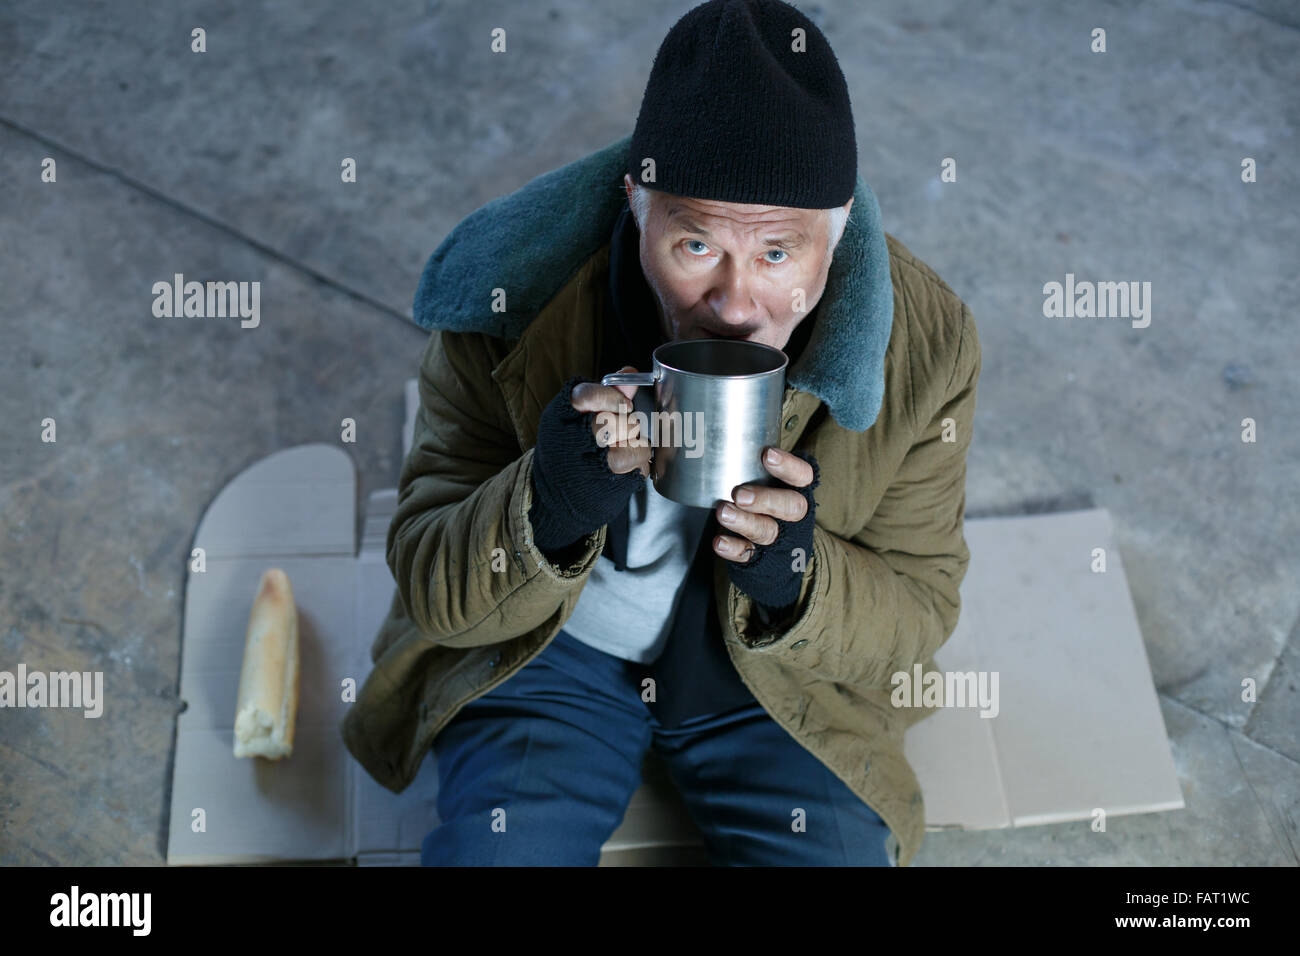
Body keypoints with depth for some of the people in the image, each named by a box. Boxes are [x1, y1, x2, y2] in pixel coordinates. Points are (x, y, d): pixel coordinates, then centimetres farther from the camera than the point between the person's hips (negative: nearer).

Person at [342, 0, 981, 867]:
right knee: (491, 846, -21)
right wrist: (546, 514, -38)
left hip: (779, 670, 2)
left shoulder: (925, 344, -19)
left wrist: (796, 584, -31)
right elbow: (430, 591, -15)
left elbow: (919, 617, -8)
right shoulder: (510, 304, -22)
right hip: (550, 649, -1)